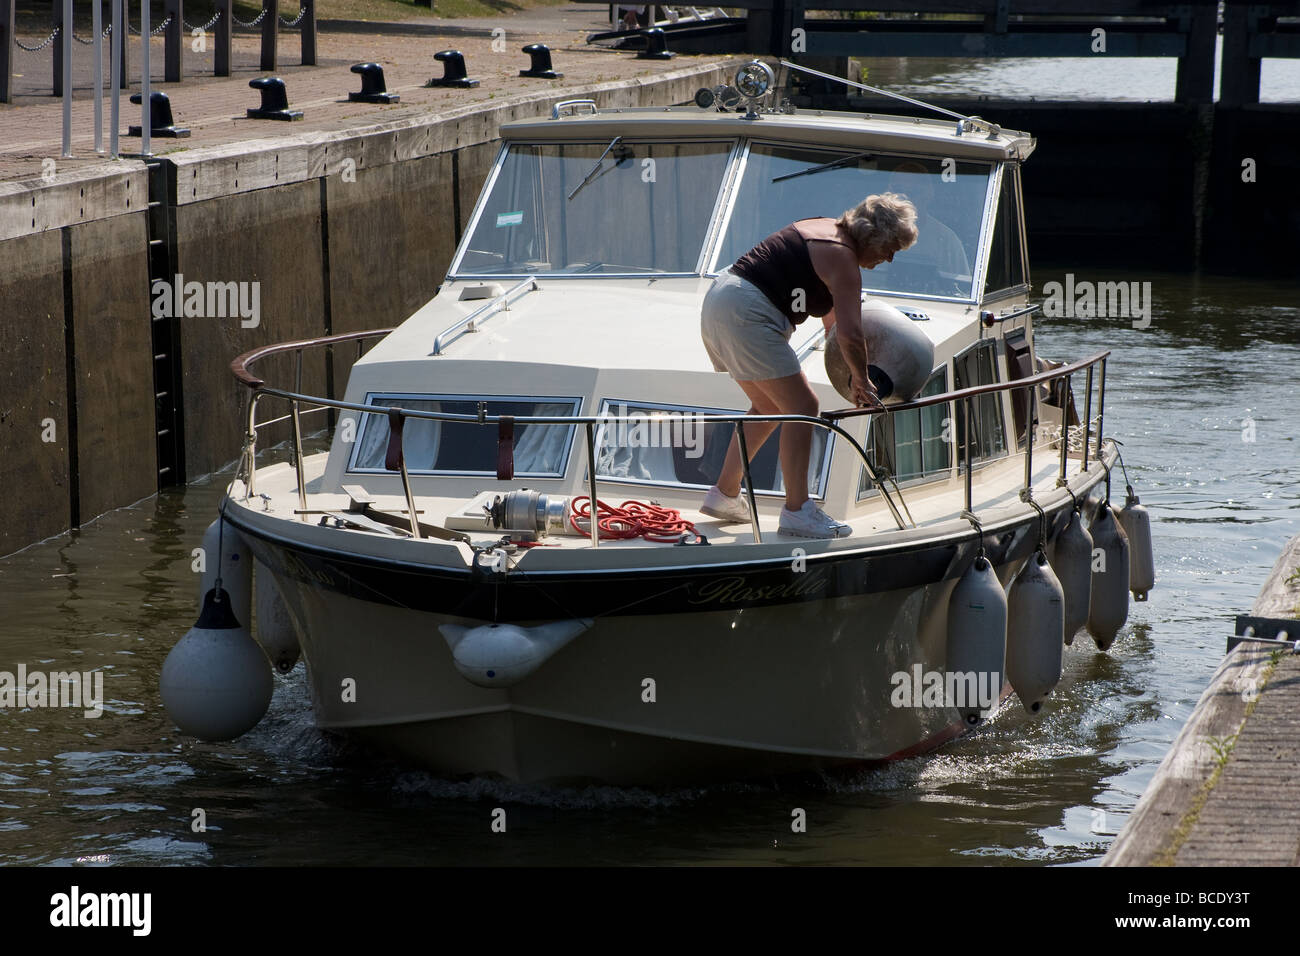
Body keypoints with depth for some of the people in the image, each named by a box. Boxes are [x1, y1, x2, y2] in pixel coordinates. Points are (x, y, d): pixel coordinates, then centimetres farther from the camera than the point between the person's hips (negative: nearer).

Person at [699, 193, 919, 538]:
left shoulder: (828, 230, 18)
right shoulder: (842, 258, -12)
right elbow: (850, 334, -17)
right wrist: (861, 380, -3)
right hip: (746, 314, -10)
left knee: (769, 405, 22)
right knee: (801, 407, -6)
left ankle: (724, 494, 26)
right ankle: (797, 511, -7)